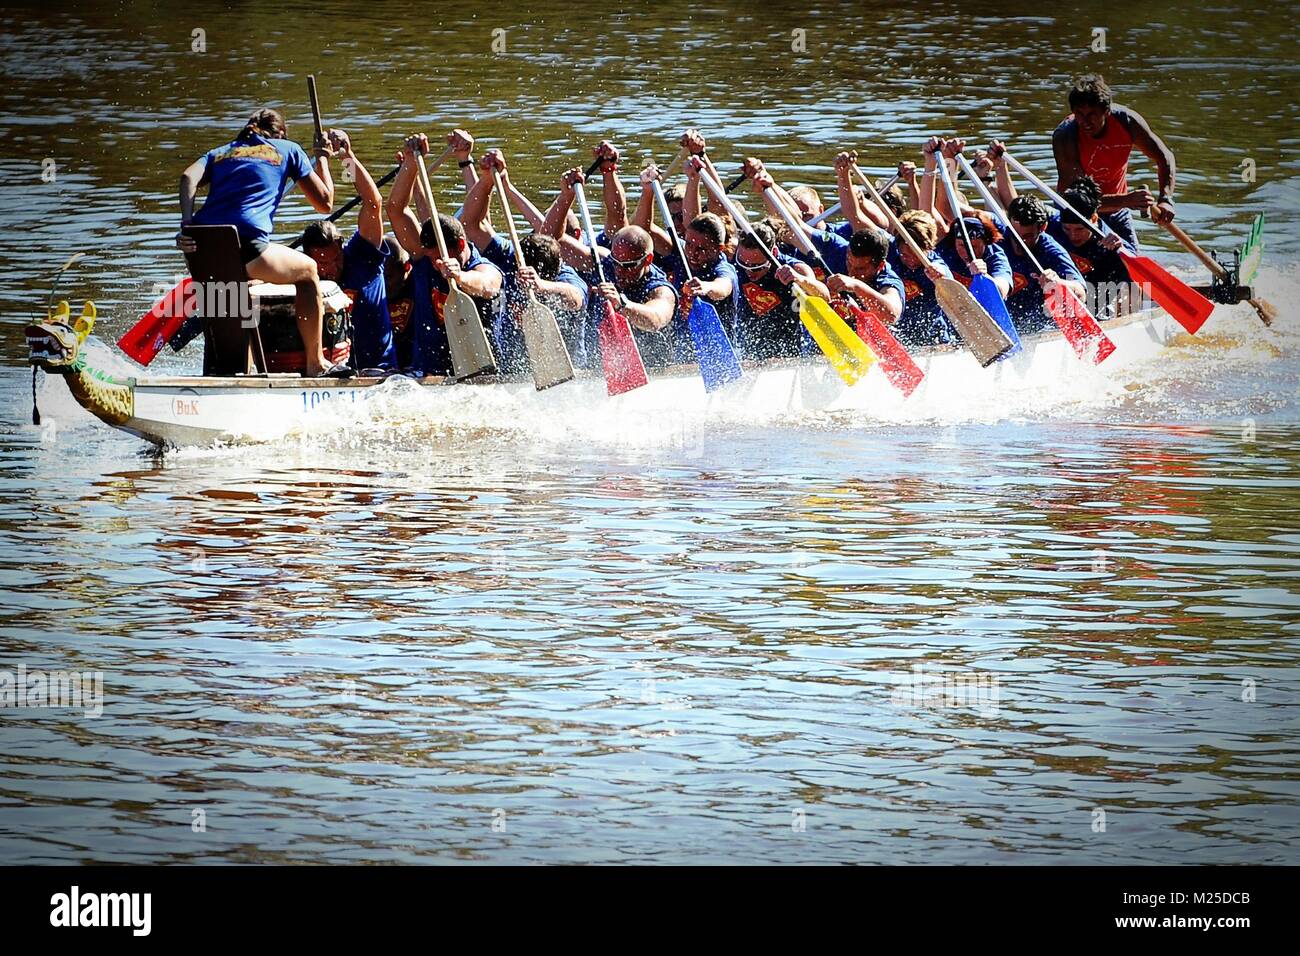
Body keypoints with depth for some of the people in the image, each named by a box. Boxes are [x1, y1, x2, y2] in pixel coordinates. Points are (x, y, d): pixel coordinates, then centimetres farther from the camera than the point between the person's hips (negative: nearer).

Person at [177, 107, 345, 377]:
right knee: (307, 270, 24)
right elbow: (324, 203, 24)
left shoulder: (220, 153, 29)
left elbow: (189, 177, 6)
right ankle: (315, 364, 23)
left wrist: (187, 223, -4)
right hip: (245, 245, -4)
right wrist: (323, 159, 39)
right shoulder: (288, 149, 22)